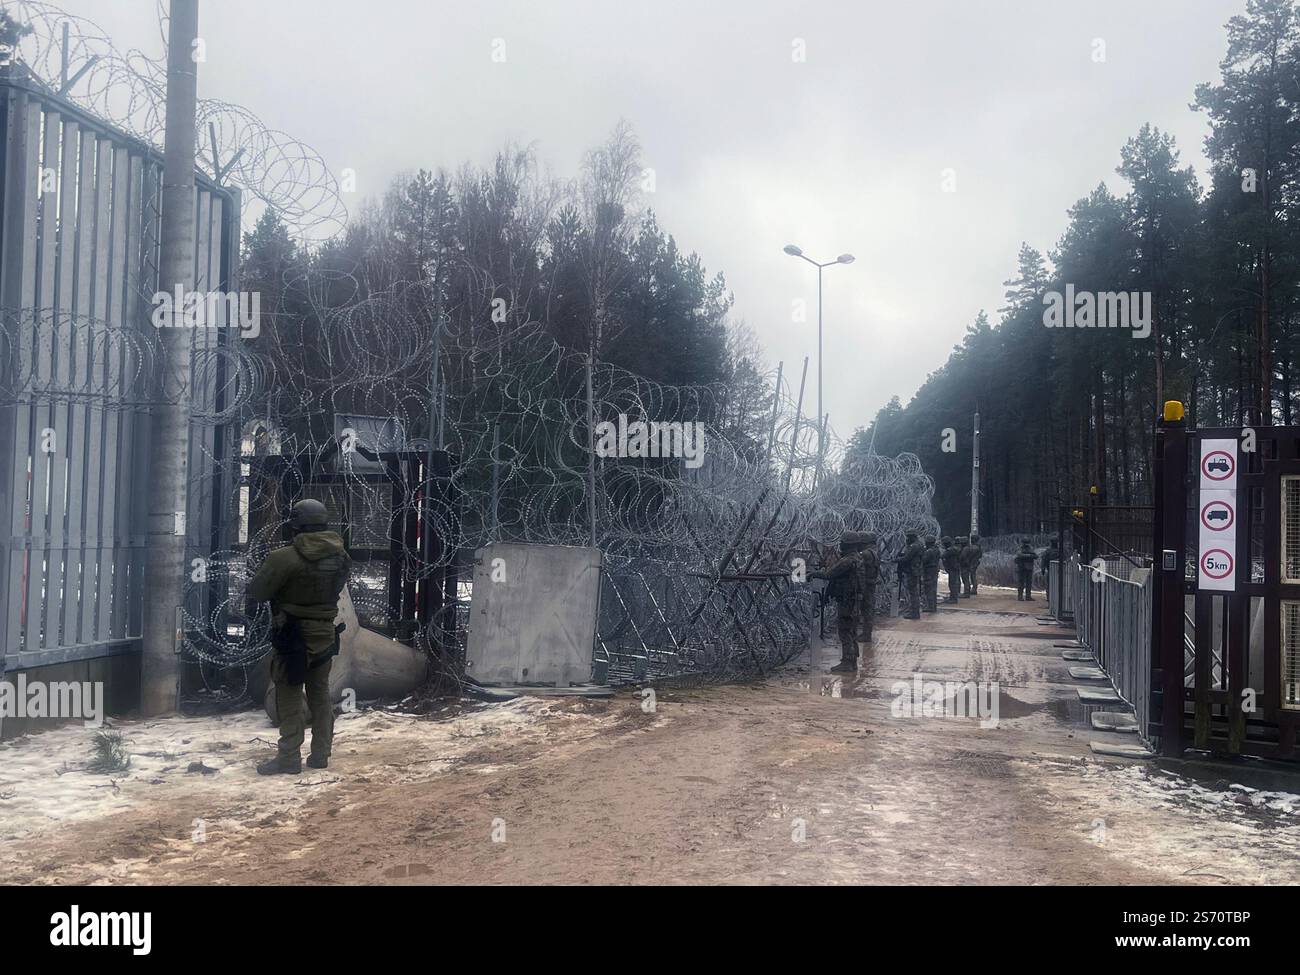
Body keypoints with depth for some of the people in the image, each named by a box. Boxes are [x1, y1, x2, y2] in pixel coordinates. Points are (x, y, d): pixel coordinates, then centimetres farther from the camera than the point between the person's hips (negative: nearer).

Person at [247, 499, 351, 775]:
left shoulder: (285, 558, -19)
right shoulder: (340, 556, -1)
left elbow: (256, 592, -12)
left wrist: (267, 567, 7)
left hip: (293, 638, -6)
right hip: (325, 635, 6)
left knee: (289, 697, 3)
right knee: (321, 695, 15)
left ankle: (289, 758, 4)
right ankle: (320, 755, 20)